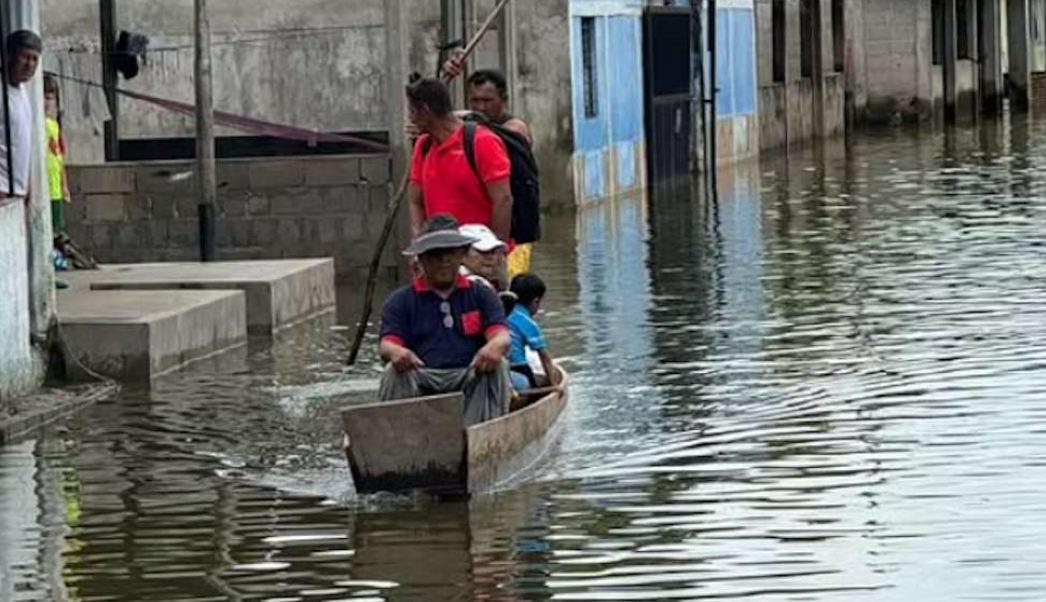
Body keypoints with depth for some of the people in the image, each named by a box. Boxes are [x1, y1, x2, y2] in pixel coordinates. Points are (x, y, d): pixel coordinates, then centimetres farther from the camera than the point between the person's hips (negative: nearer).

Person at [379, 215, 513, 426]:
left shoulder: (481, 295, 17)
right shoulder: (401, 301, 14)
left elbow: (501, 335, 1)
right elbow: (387, 343, -1)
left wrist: (496, 345, -28)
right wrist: (396, 352, -30)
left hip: (469, 378, 1)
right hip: (422, 382, -1)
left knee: (497, 366, -27)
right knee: (394, 372, -29)